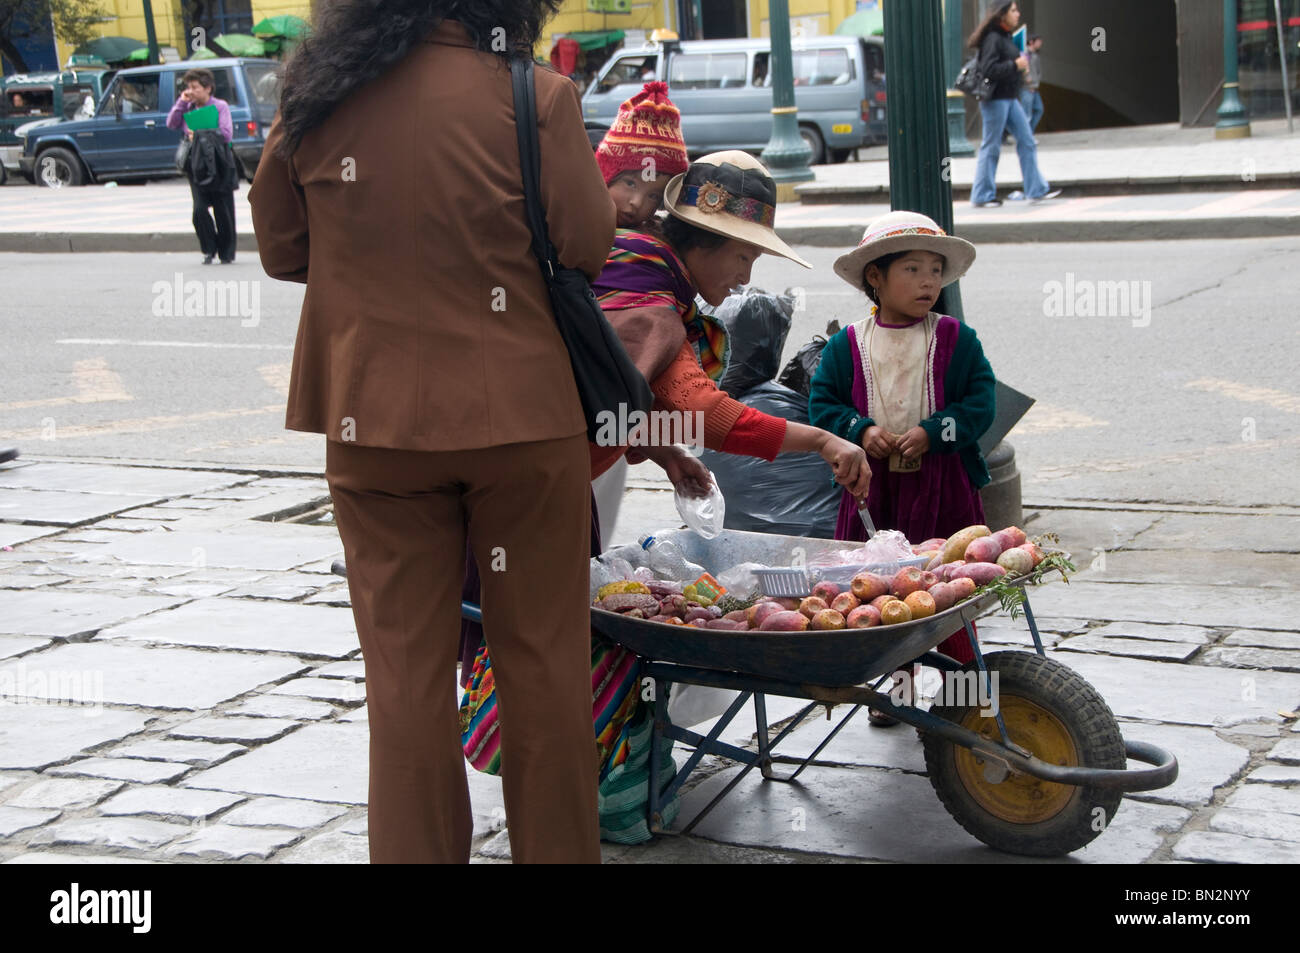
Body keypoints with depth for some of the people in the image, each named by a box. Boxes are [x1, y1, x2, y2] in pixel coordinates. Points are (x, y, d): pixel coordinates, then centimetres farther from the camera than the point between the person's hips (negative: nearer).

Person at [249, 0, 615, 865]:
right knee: (542, 656, 11)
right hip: (521, 413, -2)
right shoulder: (534, 98, -11)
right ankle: (556, 850, 21)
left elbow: (284, 250, 9)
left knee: (404, 659, 10)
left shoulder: (317, 100, 0)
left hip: (374, 418, 3)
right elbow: (588, 247, -8)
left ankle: (415, 852, 17)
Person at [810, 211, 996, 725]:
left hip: (944, 486, -1)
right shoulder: (847, 346, 3)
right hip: (872, 485, 1)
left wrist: (931, 432, -16)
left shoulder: (957, 340, 1)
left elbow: (981, 403, -3)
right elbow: (823, 404, 3)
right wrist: (861, 430, -13)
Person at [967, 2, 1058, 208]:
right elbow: (988, 70, -24)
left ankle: (1036, 190, 10)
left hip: (1010, 99, 9)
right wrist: (1015, 65, -22)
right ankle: (982, 196, 7)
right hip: (995, 100, -9)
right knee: (991, 147, -2)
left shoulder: (1006, 37, 14)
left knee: (1027, 141, 6)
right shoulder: (992, 39, -16)